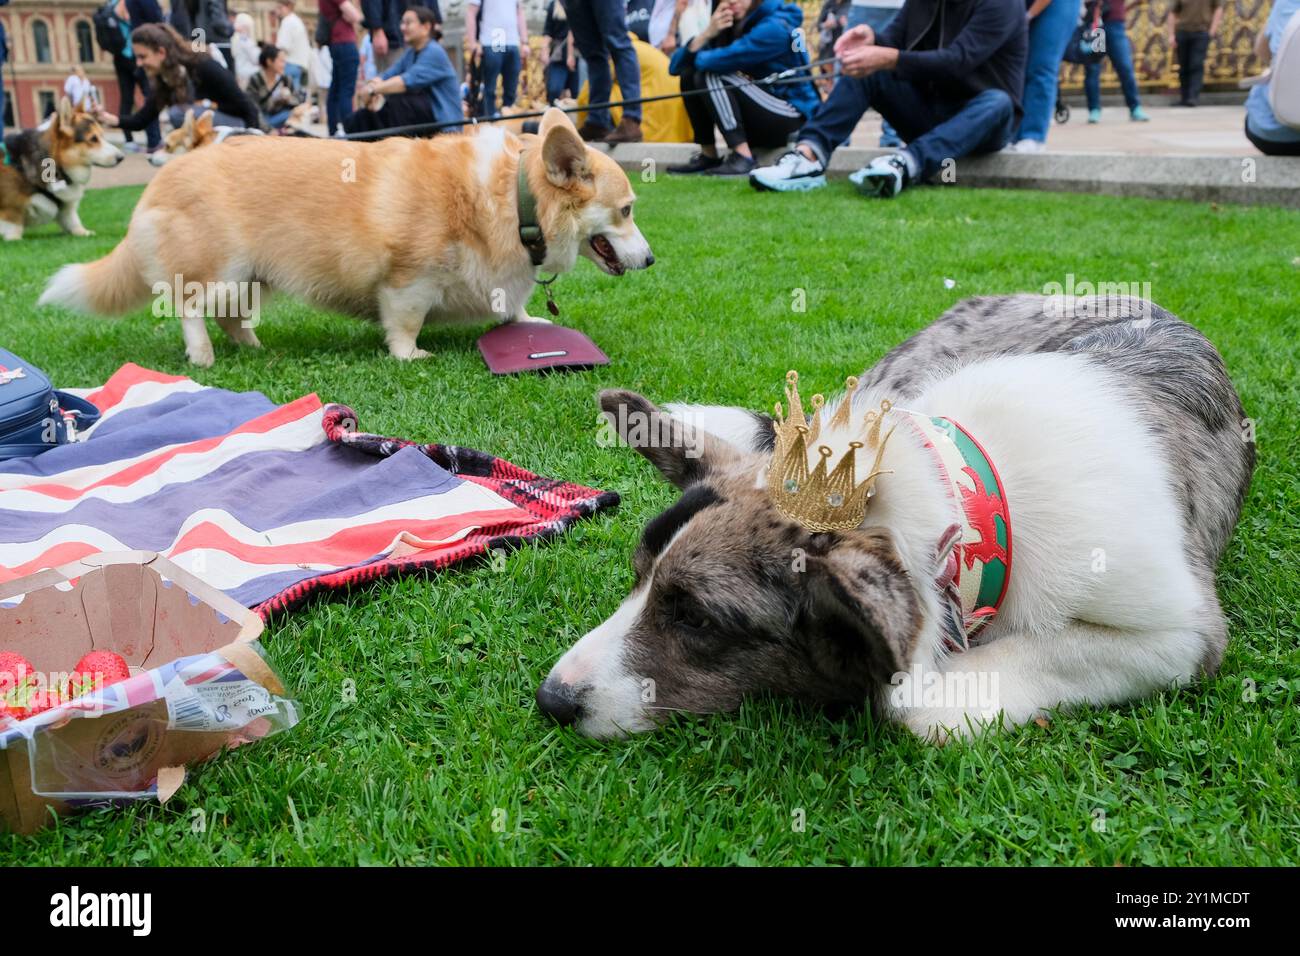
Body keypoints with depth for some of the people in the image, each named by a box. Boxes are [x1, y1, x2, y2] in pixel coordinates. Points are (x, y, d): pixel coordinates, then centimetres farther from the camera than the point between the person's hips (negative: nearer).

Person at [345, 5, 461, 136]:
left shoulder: (434, 52, -14)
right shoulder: (410, 53, 14)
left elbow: (408, 81, -27)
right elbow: (386, 76, 3)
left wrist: (374, 89, -25)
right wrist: (372, 85, -19)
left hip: (442, 122, -8)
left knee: (396, 101, -32)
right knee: (360, 118, 0)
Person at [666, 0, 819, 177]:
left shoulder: (775, 27, -16)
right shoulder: (731, 25, 8)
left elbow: (721, 60, -28)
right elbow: (677, 66, 0)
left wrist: (697, 58, -6)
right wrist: (707, 33, -15)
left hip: (793, 117, -8)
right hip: (762, 115, 8)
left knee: (711, 76, -22)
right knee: (689, 74, 0)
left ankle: (742, 158, -27)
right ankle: (708, 156, 0)